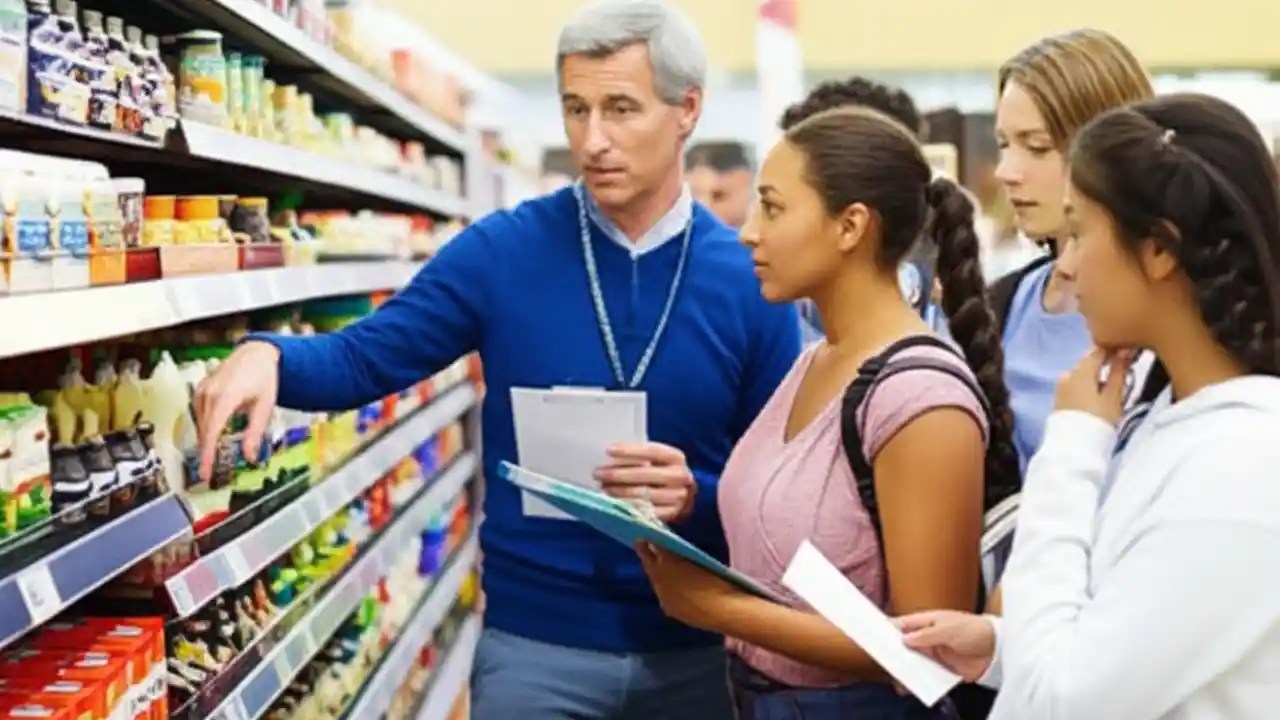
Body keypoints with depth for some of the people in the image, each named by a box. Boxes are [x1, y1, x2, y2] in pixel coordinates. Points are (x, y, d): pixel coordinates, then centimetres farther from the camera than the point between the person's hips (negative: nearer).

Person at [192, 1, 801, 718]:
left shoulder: (753, 280, -5)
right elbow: (363, 358, -3)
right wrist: (267, 354, -23)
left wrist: (696, 496, -21)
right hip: (534, 641, 0)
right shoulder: (504, 250, -5)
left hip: (698, 649, 1)